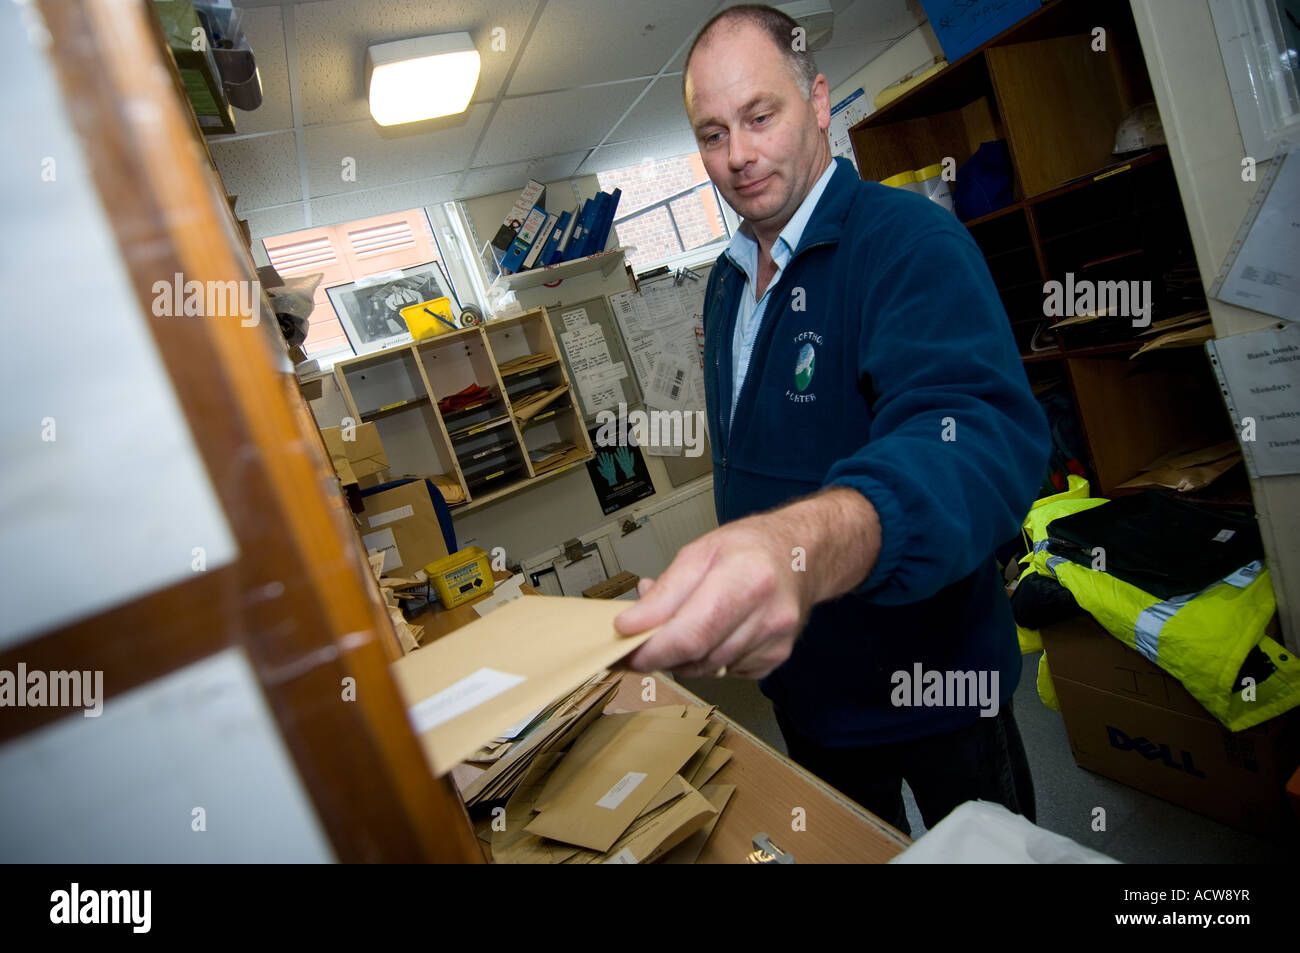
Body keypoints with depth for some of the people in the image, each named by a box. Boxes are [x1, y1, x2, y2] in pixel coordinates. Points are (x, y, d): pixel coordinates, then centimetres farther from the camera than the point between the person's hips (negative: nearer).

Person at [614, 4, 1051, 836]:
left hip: (931, 677, -6)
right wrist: (725, 610, 10)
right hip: (800, 680, 7)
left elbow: (983, 434, -39)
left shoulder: (910, 240, -21)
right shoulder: (725, 284, 5)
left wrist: (812, 543, -59)